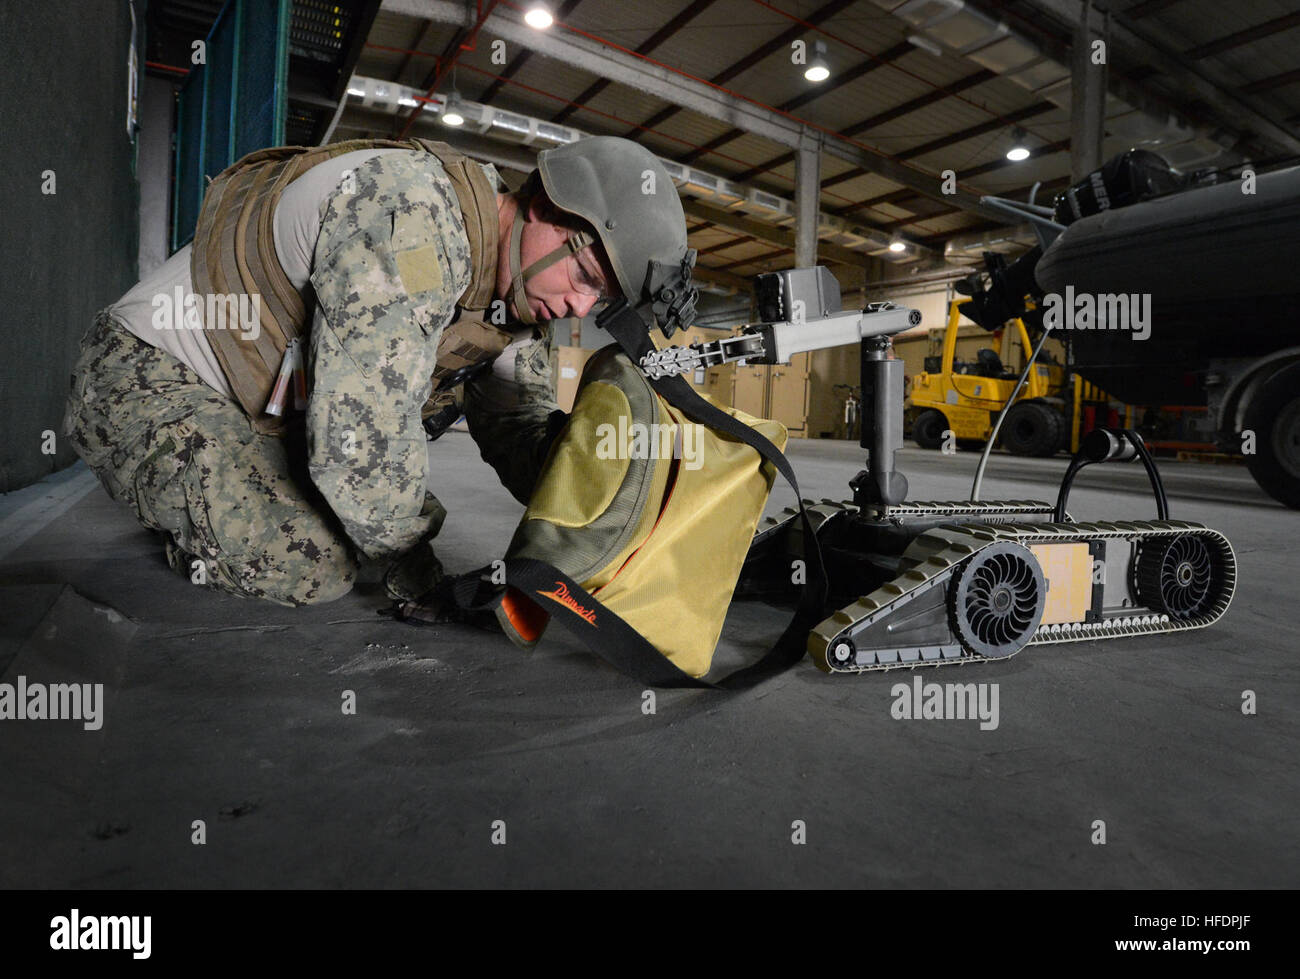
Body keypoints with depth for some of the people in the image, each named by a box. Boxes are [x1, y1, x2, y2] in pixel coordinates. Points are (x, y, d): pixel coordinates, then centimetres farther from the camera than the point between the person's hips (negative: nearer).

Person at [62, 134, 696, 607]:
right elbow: (365, 436, -36)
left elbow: (520, 426, 0)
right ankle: (184, 521, 5)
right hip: (146, 375, -8)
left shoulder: (517, 292, -4)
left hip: (268, 411, 8)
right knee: (314, 565, -25)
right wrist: (408, 554, -20)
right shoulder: (412, 212, -33)